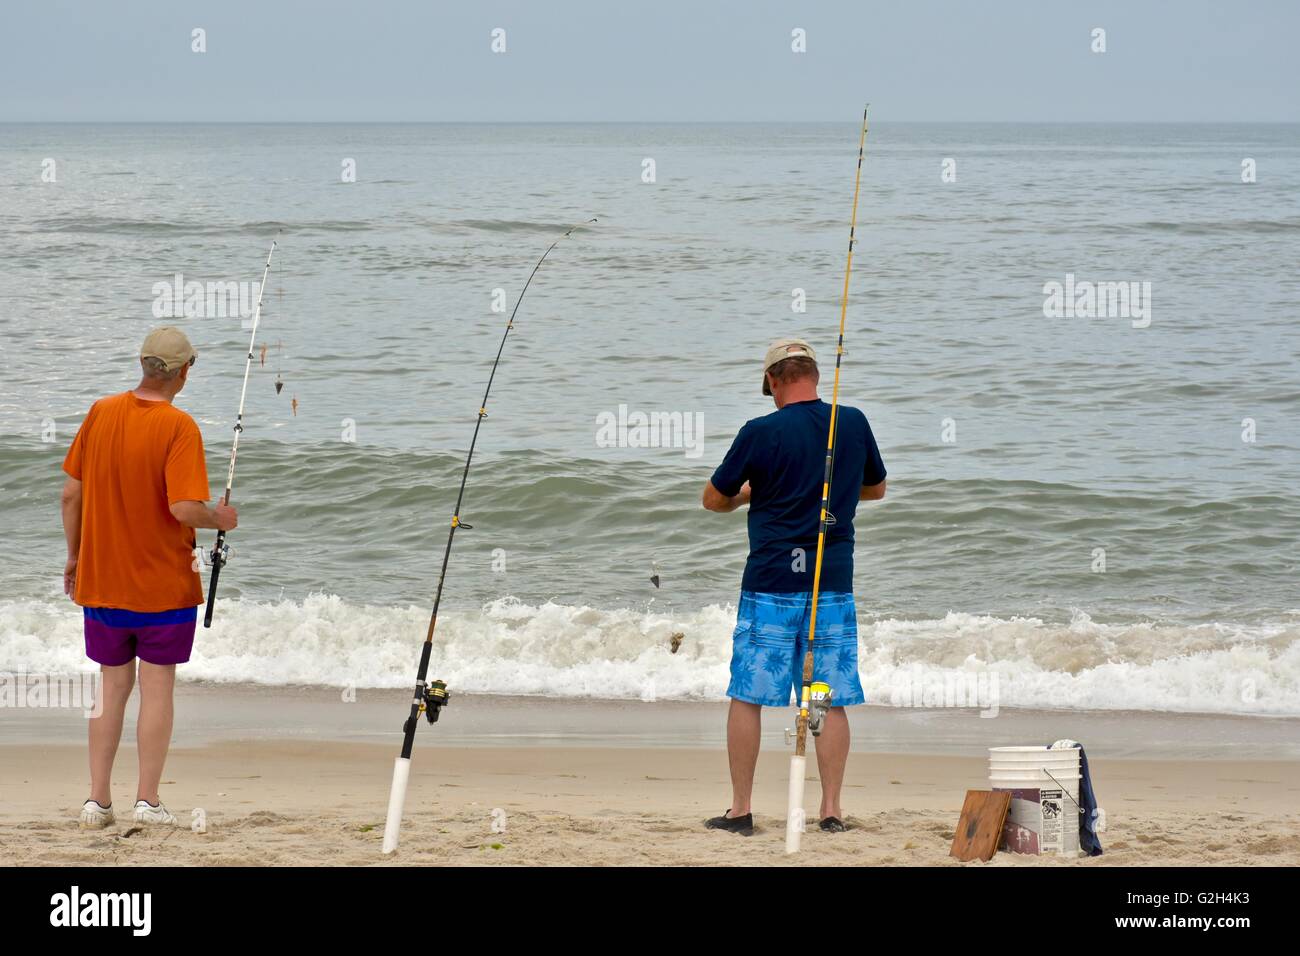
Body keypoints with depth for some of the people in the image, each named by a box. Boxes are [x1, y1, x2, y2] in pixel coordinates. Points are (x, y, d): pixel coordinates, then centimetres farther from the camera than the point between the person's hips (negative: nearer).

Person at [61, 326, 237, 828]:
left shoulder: (101, 413, 0)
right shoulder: (179, 427, -16)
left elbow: (71, 493, 4)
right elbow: (184, 508, -24)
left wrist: (74, 556, 16)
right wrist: (221, 518, -3)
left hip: (101, 580, 5)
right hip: (163, 583, -4)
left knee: (112, 687, 13)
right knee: (157, 688, 5)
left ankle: (98, 800, 12)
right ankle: (148, 801, 4)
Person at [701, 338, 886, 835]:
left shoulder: (760, 433, -9)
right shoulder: (853, 424, 1)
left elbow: (713, 500, 2)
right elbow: (876, 489, 19)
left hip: (770, 583, -3)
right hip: (834, 583, 3)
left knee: (748, 696, 5)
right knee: (832, 700, 7)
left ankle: (740, 809, 6)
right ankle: (831, 809, 5)